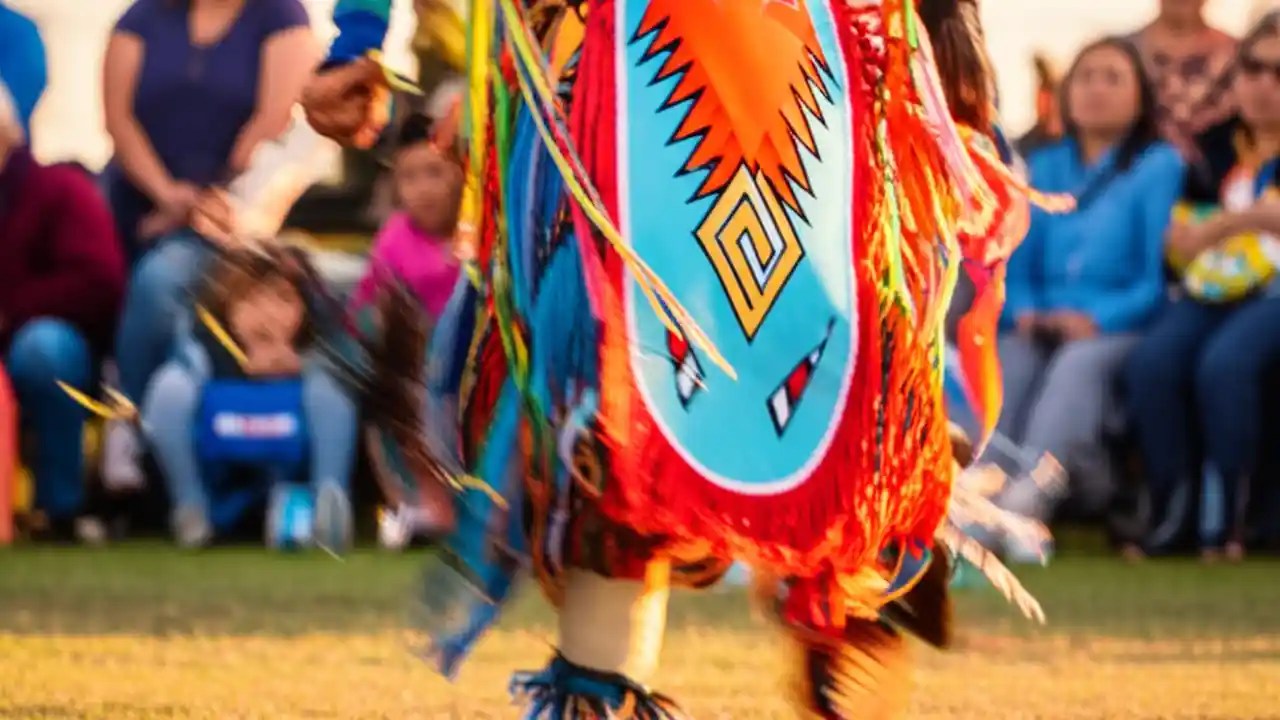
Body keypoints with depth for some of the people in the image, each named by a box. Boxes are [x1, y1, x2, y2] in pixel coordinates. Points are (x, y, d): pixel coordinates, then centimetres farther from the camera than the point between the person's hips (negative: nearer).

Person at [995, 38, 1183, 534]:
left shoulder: (1160, 167, 7)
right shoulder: (1045, 168, 22)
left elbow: (1161, 272, -3)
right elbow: (1018, 263, 16)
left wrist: (1096, 319, -18)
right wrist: (1024, 311, -6)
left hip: (1118, 328, -3)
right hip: (1041, 325, 4)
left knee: (1077, 363, -37)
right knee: (1009, 362, -31)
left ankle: (1026, 496, -58)